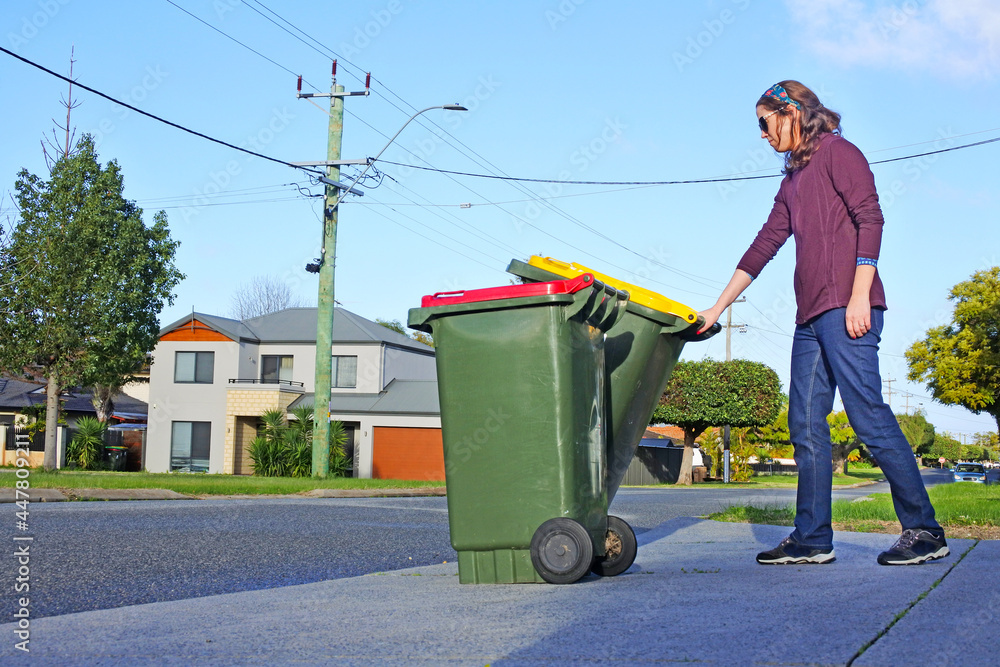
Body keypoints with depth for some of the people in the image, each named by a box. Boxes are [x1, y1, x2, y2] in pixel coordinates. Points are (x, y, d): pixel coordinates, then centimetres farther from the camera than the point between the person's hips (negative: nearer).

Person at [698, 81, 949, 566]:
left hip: (845, 307, -9)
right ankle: (812, 539, 7)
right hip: (811, 315, 9)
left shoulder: (837, 153, 2)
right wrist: (716, 309, 24)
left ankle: (924, 530, -4)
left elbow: (870, 219, -9)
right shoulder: (793, 180, 25)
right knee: (805, 422, 4)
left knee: (868, 415, -11)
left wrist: (859, 296, -18)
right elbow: (765, 244, 25)